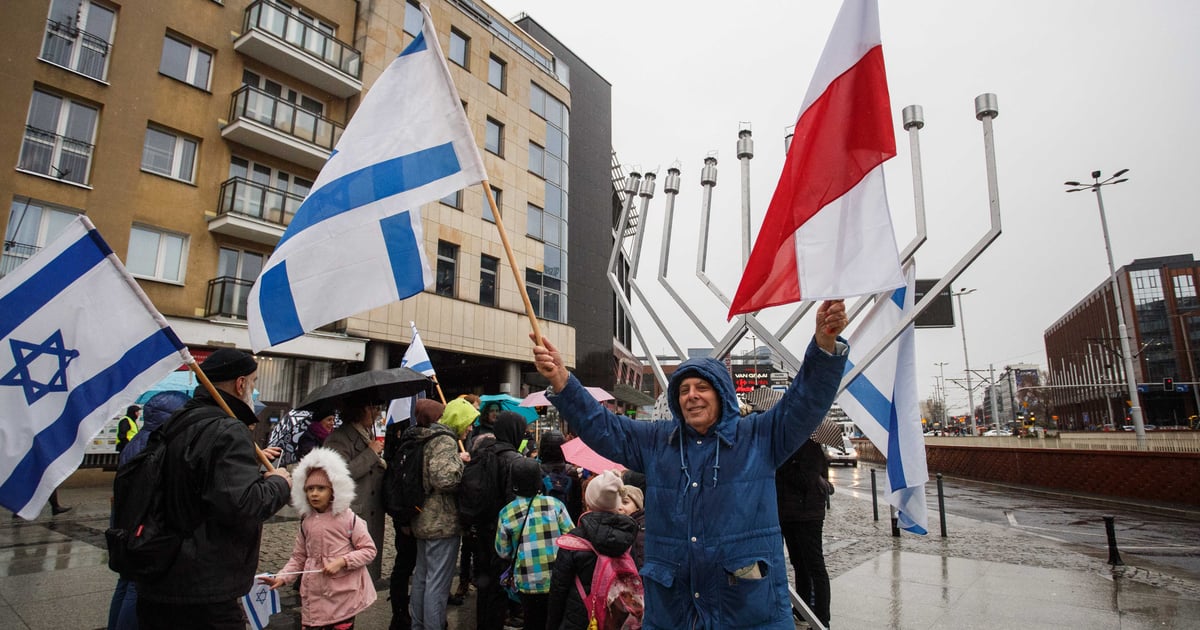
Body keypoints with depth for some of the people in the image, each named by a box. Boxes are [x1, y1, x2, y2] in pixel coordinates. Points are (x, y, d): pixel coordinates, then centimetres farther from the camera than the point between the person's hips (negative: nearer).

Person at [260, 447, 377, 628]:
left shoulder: (348, 518, -10)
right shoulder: (306, 521, 5)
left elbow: (368, 549, -8)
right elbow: (298, 557, 10)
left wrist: (342, 561, -18)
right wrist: (281, 577, -5)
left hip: (343, 594, -4)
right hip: (315, 594, 4)